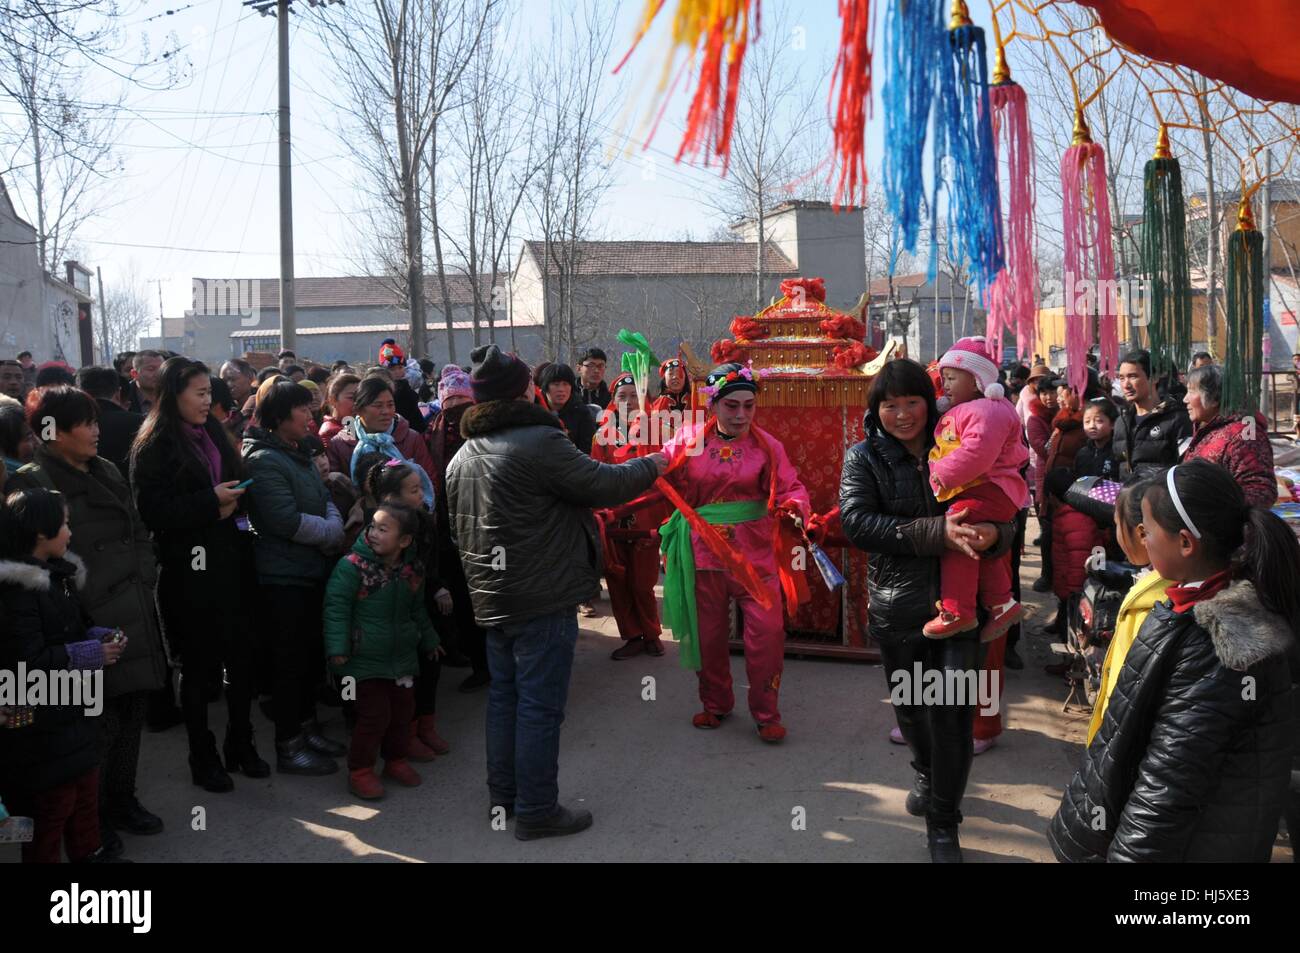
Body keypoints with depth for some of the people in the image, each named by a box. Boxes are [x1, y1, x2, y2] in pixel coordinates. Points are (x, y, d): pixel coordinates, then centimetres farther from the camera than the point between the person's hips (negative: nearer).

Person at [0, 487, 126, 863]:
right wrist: (88, 655, -20)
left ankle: (89, 853, 37)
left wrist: (99, 637, 1)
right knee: (51, 805, 3)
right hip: (40, 723, -10)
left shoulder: (57, 574, 8)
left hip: (73, 711, 10)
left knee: (86, 791, 21)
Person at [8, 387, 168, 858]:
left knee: (131, 717, 15)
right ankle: (91, 821, 20)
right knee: (98, 727, 2)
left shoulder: (107, 472, 14)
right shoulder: (32, 484, -10)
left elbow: (139, 533, 21)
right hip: (90, 626, -7)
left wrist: (144, 581, 11)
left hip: (134, 619, 7)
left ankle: (122, 801, 33)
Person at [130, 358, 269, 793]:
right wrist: (211, 502, -18)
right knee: (198, 666, 5)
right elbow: (153, 511, -15)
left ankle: (240, 745, 25)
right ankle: (203, 756, 20)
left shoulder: (215, 435, 12)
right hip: (187, 570, -6)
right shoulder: (154, 447, -8)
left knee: (241, 657, 8)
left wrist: (232, 502, -2)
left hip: (227, 563, 6)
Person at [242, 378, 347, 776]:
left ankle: (308, 728, 31)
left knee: (312, 653, 17)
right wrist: (333, 533, -11)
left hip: (314, 569, 9)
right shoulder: (264, 460, -17)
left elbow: (326, 499, 12)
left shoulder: (299, 454, 11)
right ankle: (288, 747, 11)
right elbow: (288, 521, -24)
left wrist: (335, 526, -9)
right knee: (291, 659, 0)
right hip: (285, 575, -9)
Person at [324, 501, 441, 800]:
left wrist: (428, 640, 26)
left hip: (402, 657, 6)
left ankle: (396, 760, 32)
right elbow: (336, 606, -15)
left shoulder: (413, 569, 1)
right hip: (365, 660, -6)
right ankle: (360, 770, 11)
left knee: (403, 709, 13)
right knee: (375, 714, -5)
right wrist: (338, 647, -21)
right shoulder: (353, 565, -17)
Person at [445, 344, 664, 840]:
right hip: (542, 598, -9)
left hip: (492, 597, 9)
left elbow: (458, 529, 19)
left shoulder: (464, 455, 11)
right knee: (540, 705, -1)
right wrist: (651, 465, 1)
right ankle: (536, 812, 6)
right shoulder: (539, 441, -17)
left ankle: (504, 797, 28)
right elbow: (600, 484, -16)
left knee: (503, 696, 18)